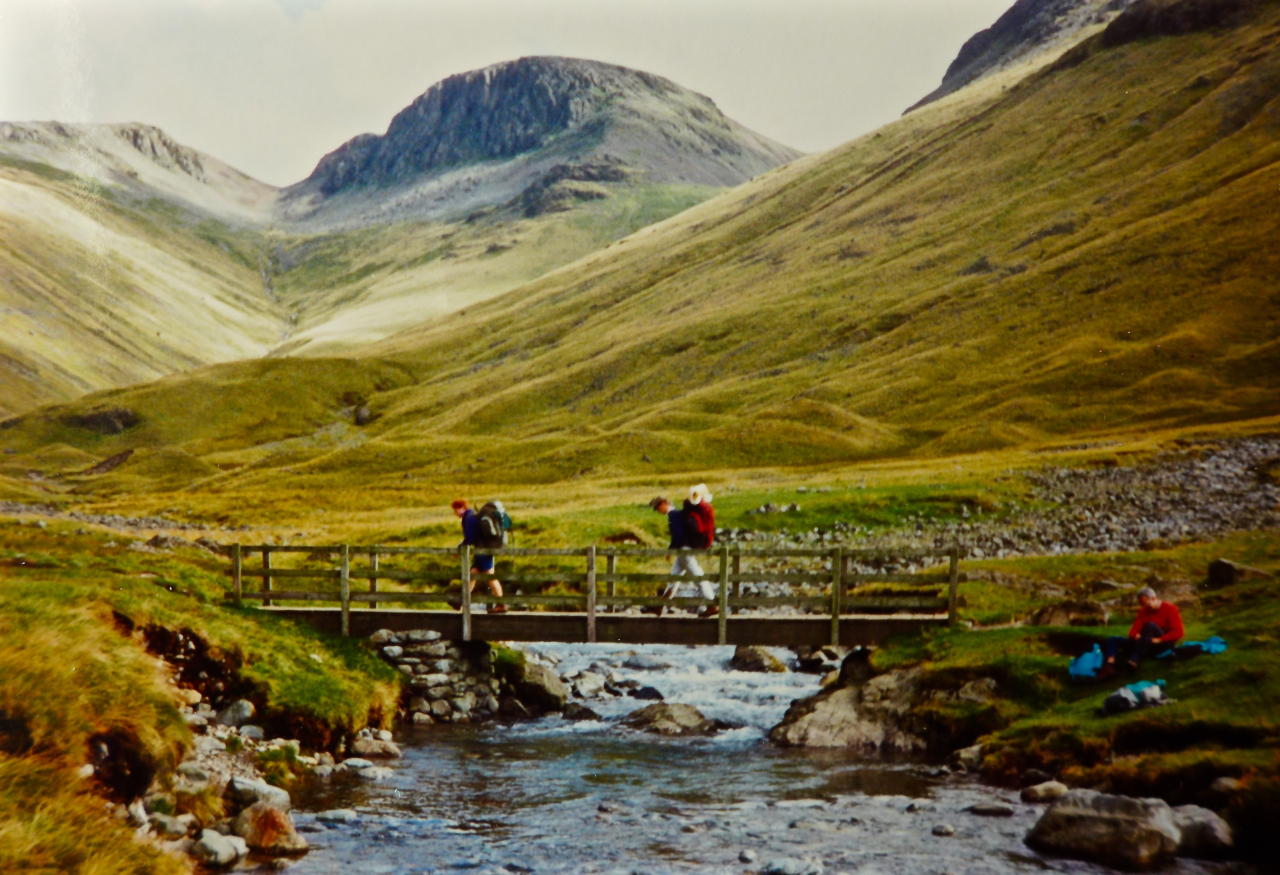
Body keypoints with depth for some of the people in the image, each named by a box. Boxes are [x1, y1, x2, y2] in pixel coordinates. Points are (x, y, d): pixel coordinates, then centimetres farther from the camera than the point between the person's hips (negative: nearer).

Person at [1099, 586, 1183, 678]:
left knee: (1150, 626, -33)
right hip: (1147, 646, 5)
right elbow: (1134, 630, 4)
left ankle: (1134, 659, -45)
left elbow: (1178, 632, -12)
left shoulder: (1169, 609, -3)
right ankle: (1109, 665, -43)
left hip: (1162, 644, -5)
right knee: (1114, 640, -11)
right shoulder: (1143, 611, 11)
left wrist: (1159, 639, -23)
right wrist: (1136, 635, -20)